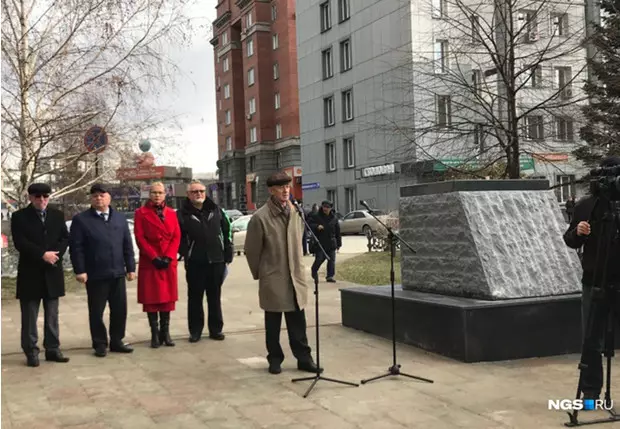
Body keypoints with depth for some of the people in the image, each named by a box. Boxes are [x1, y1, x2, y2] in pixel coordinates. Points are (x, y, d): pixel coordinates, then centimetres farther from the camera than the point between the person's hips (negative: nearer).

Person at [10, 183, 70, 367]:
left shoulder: (57, 215, 9)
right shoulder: (19, 217, -3)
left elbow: (65, 238, 5)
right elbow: (20, 242, -13)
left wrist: (54, 254, -12)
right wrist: (43, 254, -18)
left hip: (52, 272, 4)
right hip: (30, 273, -3)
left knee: (52, 315, 9)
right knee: (29, 317, 2)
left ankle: (53, 349, 16)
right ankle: (31, 352, 9)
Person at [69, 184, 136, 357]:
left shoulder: (120, 218, 11)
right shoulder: (81, 219, -1)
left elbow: (127, 245, 11)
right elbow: (76, 247, -6)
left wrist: (130, 267, 7)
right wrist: (79, 270, -12)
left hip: (117, 273, 4)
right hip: (95, 275, -4)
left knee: (120, 309, 8)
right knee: (96, 312, 5)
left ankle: (116, 341, 22)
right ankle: (100, 344, 17)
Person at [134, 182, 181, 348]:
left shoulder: (171, 213, 10)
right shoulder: (141, 213, 0)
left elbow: (176, 236, 3)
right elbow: (139, 237, -7)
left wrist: (168, 257, -10)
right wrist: (154, 257, -14)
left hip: (169, 262, 3)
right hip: (149, 262, -3)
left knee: (168, 297, 6)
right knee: (150, 298, 0)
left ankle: (165, 332, 14)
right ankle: (155, 334, 7)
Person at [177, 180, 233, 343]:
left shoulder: (216, 210, 8)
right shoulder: (182, 214, -1)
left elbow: (227, 230, 11)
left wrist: (228, 252, 5)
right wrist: (185, 253, -9)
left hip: (216, 261, 2)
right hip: (194, 263, -2)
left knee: (215, 297, 10)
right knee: (195, 297, 5)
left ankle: (216, 329, 19)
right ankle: (195, 331, 15)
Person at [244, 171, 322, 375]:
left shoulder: (296, 212, 2)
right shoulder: (260, 217, -13)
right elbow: (251, 250, -4)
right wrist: (259, 274, 4)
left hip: (296, 276, 4)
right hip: (272, 279, -4)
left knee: (298, 321, 7)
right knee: (273, 322, 9)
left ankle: (304, 358, 16)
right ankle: (275, 359, 22)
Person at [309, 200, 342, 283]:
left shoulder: (334, 218, 7)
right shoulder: (316, 217, 0)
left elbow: (338, 232, 11)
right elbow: (309, 224, -7)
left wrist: (339, 244, 9)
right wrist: (316, 226, -25)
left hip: (331, 243, 2)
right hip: (320, 243, -2)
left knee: (331, 260, -2)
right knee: (319, 259, 1)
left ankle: (330, 276, 4)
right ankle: (314, 271, 28)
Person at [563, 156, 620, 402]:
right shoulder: (585, 206, 4)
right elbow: (570, 241, 9)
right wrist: (577, 232, -13)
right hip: (594, 283, 2)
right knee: (591, 342, 5)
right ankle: (590, 392, 16)